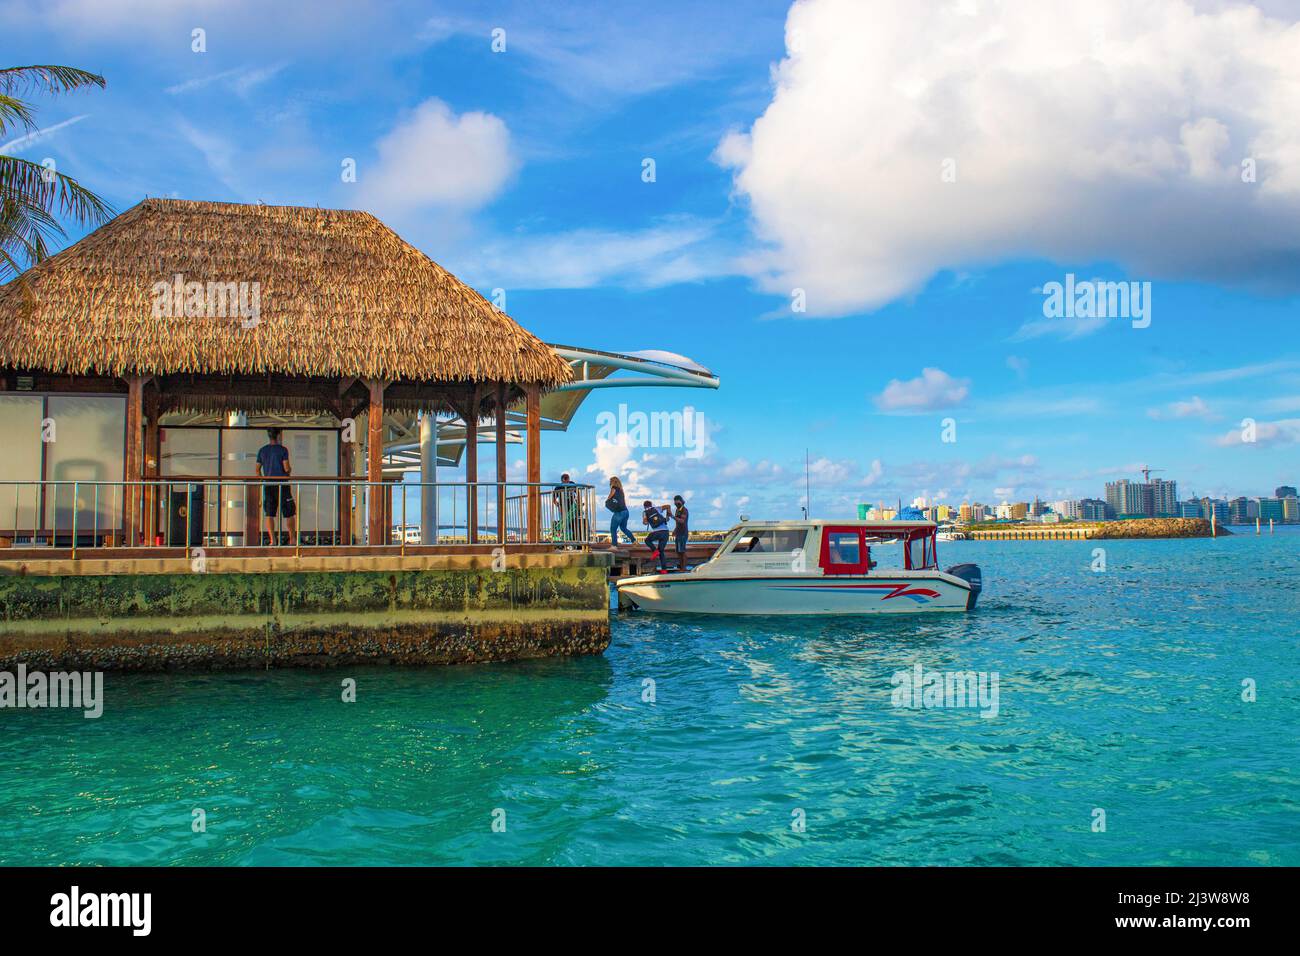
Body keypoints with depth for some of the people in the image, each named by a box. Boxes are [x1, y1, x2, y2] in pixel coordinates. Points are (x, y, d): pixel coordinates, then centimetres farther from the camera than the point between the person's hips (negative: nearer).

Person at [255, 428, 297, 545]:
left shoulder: (262, 450, 6)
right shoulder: (283, 450, -6)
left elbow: (257, 470, 8)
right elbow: (287, 468, -12)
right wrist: (290, 470, 10)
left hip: (268, 485, 3)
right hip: (282, 484, -3)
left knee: (269, 514, 3)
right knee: (289, 513, 7)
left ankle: (272, 539, -6)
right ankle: (292, 538, 11)